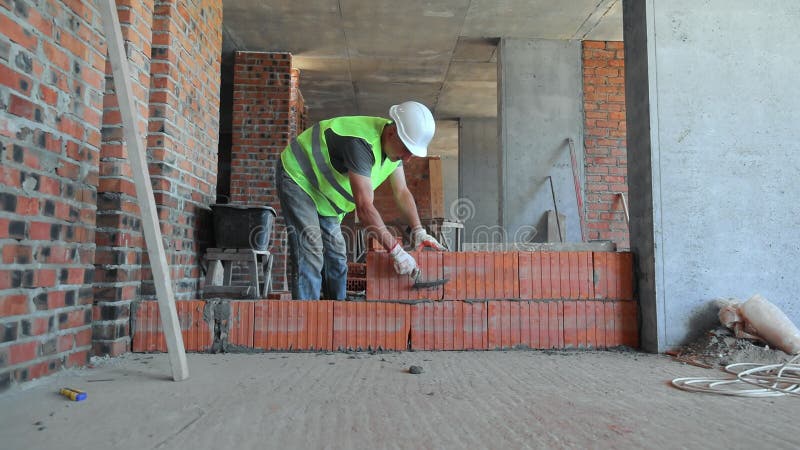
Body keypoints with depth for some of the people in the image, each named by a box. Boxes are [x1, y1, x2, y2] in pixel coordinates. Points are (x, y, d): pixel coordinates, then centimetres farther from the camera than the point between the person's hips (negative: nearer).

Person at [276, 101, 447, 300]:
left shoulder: (394, 145, -7)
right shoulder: (362, 143, -37)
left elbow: (402, 193, -2)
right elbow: (364, 206, -42)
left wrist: (418, 231, -14)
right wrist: (396, 251, -42)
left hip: (323, 193, 9)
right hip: (297, 177, -9)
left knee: (336, 259, 8)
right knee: (310, 256, -19)